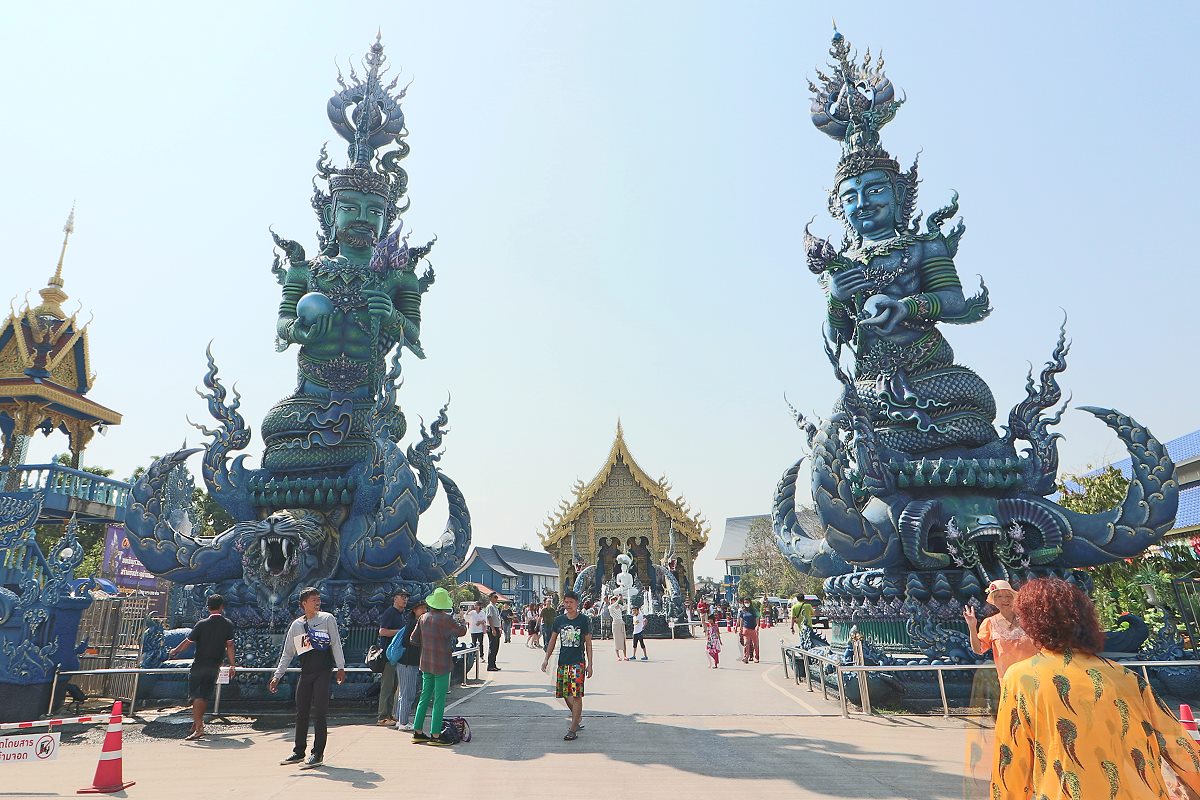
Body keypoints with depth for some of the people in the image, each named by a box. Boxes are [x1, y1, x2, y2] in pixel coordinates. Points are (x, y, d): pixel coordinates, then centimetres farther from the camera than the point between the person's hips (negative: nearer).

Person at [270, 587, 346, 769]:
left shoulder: (327, 619, -1)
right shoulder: (296, 625, 7)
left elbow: (336, 643, -2)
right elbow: (287, 653, 14)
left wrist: (341, 667, -6)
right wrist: (277, 676, 9)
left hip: (323, 672, -4)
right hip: (305, 673, 4)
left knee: (318, 713, -5)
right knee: (301, 713, 11)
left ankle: (317, 754, 3)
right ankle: (299, 752, 26)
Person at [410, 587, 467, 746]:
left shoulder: (424, 618, 1)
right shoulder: (446, 619, -17)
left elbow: (414, 639, 8)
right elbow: (462, 631, -3)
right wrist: (462, 624, 18)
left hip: (426, 664, 7)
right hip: (441, 665, -7)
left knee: (425, 697, 16)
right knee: (439, 700, 0)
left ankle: (418, 732, 22)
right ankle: (435, 735, 4)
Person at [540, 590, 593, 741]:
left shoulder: (584, 620, -5)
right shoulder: (559, 620, 4)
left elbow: (588, 643, -1)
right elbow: (553, 640, 13)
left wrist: (589, 664, -4)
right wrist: (546, 658, 7)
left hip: (578, 662, -4)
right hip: (562, 662, 4)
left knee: (576, 695, -8)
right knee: (565, 694, 10)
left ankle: (573, 730, 1)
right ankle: (578, 718, 34)